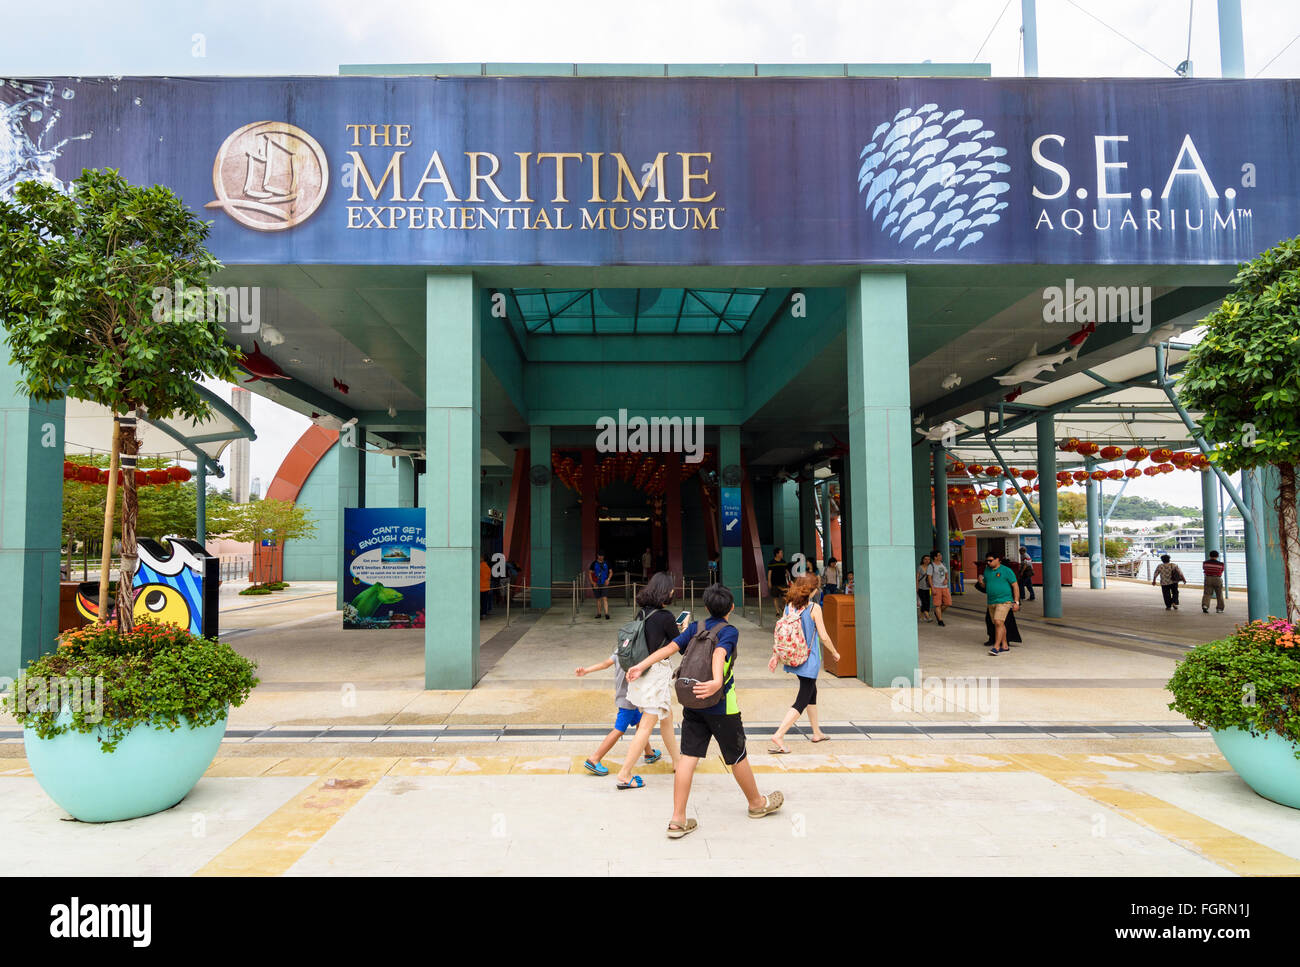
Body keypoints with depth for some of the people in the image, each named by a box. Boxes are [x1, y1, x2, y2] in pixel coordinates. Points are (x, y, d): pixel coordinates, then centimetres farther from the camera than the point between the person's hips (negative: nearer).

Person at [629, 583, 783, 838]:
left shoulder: (695, 627, 7)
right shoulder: (729, 631, -9)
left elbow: (670, 647, -4)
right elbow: (719, 655, -29)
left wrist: (641, 666, -4)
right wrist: (718, 681, -46)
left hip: (692, 702, 5)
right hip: (721, 705, -5)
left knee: (688, 756, 3)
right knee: (737, 756, 13)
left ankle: (678, 820, 1)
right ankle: (756, 803, 34)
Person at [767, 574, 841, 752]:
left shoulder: (789, 605, 1)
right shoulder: (814, 608, -14)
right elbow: (823, 636, -13)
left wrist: (776, 656, 9)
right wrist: (835, 653, 4)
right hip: (809, 660, -7)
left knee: (812, 692, 24)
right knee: (802, 701, -1)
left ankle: (817, 733, 37)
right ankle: (778, 736, -12)